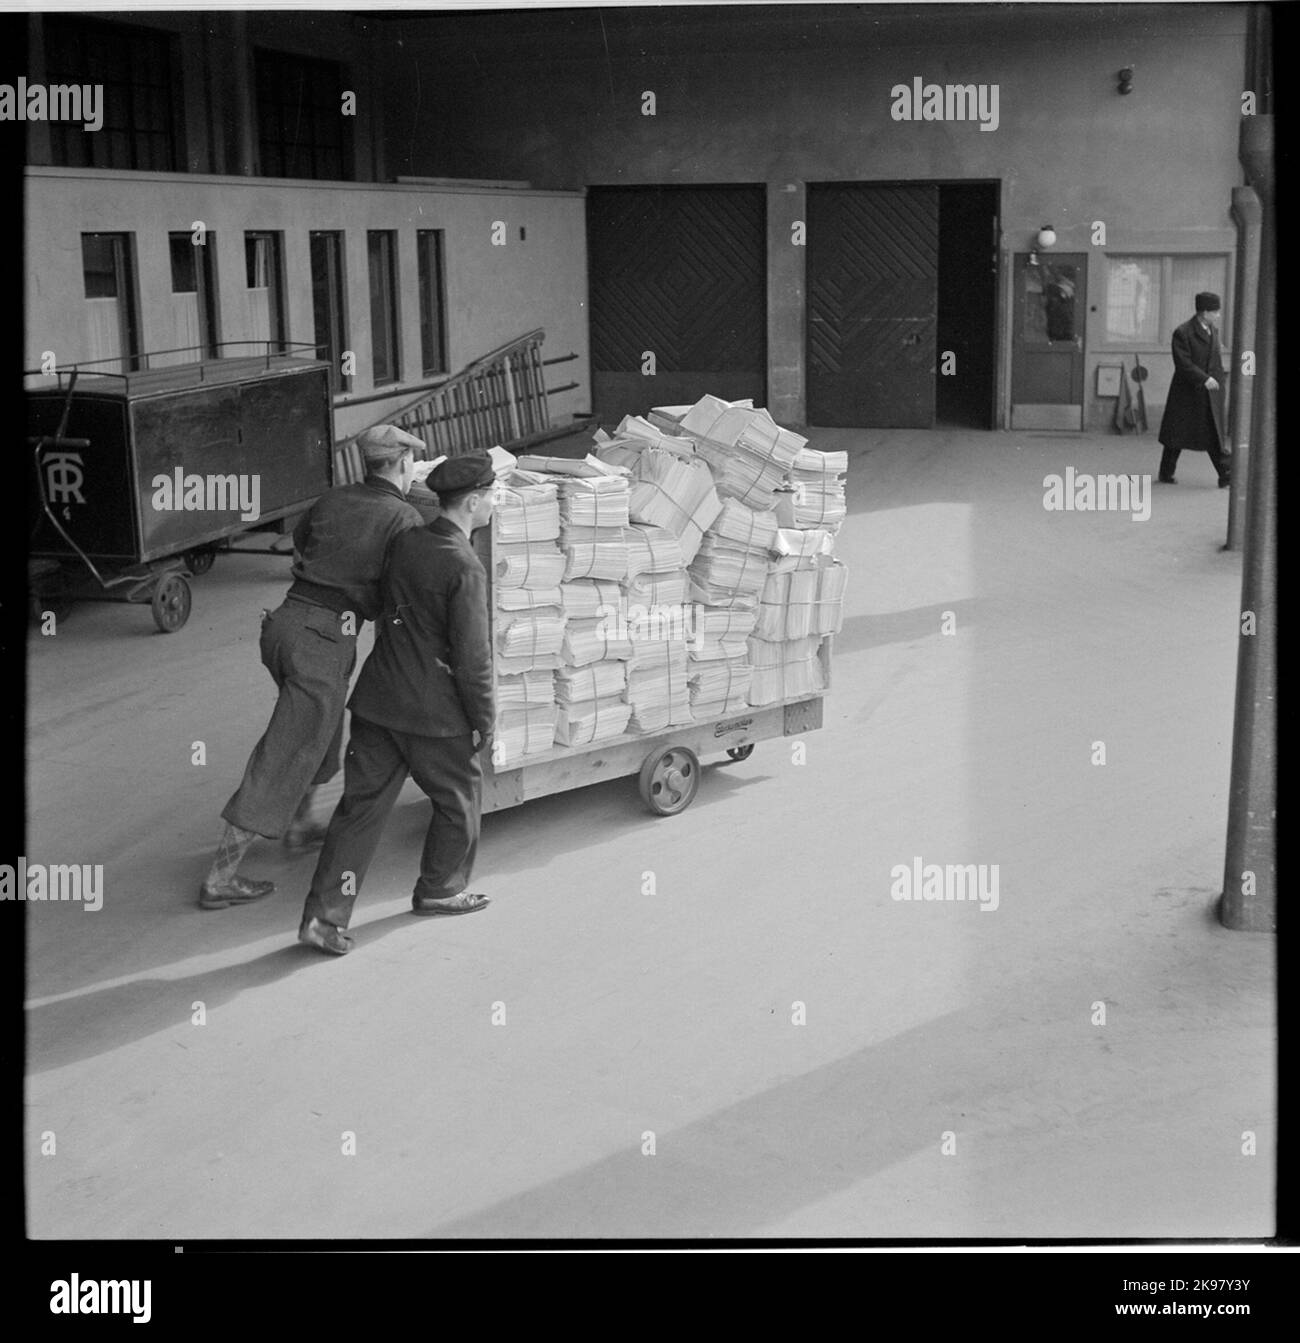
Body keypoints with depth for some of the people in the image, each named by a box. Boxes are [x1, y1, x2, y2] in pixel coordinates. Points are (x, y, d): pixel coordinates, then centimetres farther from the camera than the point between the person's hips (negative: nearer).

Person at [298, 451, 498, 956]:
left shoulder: (404, 542, 5)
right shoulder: (464, 568, -18)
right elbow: (472, 656, -16)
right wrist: (484, 720, -6)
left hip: (377, 699, 7)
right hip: (434, 711, -7)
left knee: (362, 804, 8)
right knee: (459, 799, 17)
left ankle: (324, 915, 4)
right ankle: (440, 890, 34)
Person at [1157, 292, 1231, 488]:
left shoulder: (1213, 331, 12)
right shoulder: (1183, 333, -12)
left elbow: (1217, 361, 18)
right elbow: (1183, 363, -21)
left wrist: (1219, 384, 13)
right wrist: (1204, 379, -27)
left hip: (1210, 395, 6)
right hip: (1187, 393, -6)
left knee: (1214, 436, 1)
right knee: (1177, 435, 5)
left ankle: (1226, 475, -2)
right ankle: (1165, 474, 18)